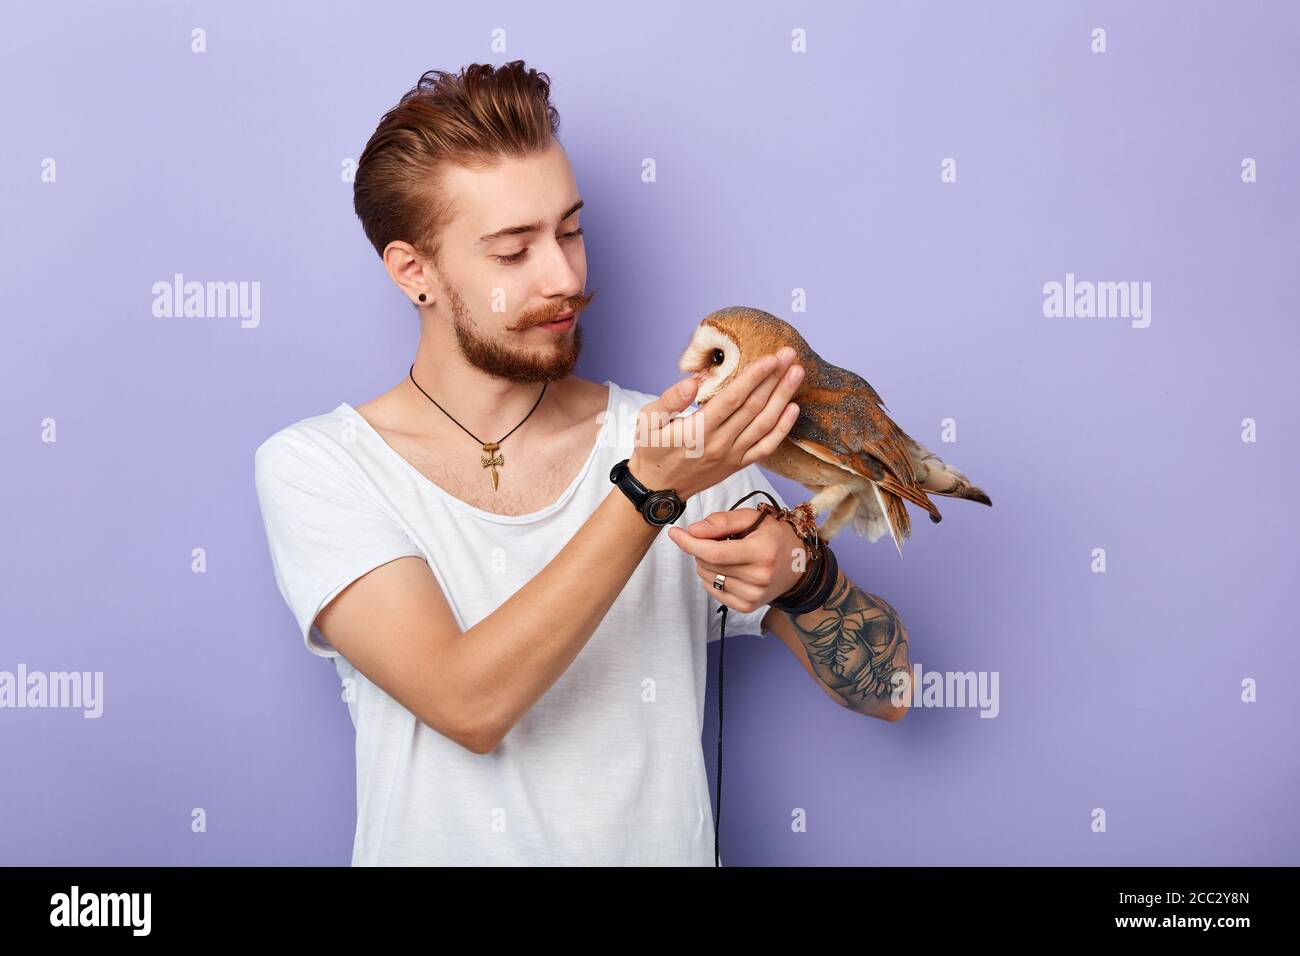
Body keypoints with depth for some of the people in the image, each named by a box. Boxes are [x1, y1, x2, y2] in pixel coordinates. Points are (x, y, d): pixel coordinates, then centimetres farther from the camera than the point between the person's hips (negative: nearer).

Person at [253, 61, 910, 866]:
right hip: (430, 845, -2)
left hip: (661, 846, 2)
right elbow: (469, 704, -17)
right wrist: (648, 494, -23)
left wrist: (797, 572, -18)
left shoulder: (677, 442, 1)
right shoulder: (311, 466, -4)